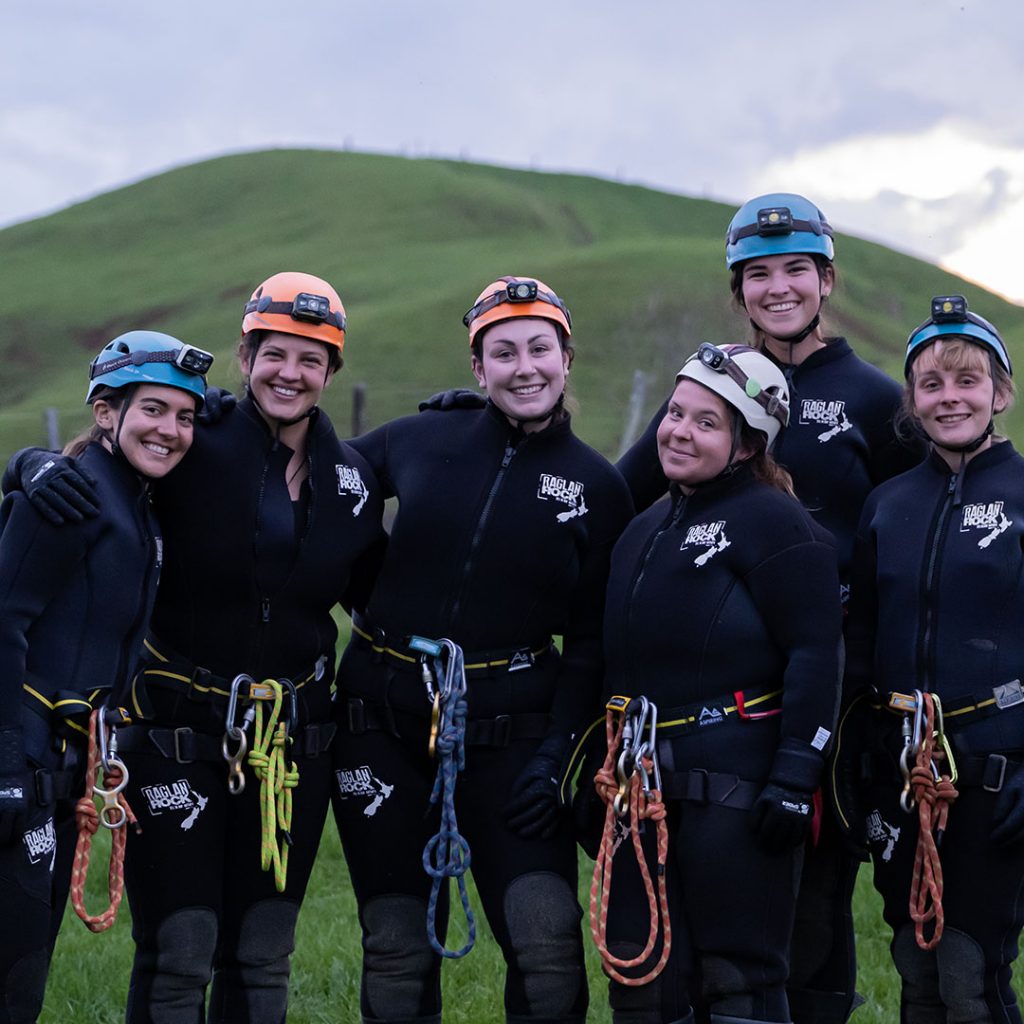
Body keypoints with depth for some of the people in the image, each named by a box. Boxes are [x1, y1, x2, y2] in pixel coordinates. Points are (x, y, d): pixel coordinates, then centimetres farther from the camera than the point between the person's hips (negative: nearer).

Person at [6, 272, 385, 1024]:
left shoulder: (352, 480, 5)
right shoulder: (194, 450, -10)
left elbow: (373, 594, 18)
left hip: (293, 734, 4)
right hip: (179, 727, -4)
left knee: (263, 958, 10)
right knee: (179, 952, -6)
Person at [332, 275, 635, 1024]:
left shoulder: (598, 488, 1)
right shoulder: (423, 441, 2)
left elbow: (593, 642, 1)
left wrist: (557, 753, -8)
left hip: (509, 724, -1)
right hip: (383, 716, 1)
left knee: (549, 941, -13)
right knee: (395, 949, 6)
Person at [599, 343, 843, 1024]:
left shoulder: (773, 521, -7)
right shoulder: (646, 531, 19)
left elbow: (816, 654, -13)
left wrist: (795, 777, -19)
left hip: (737, 788, -8)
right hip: (645, 784, 8)